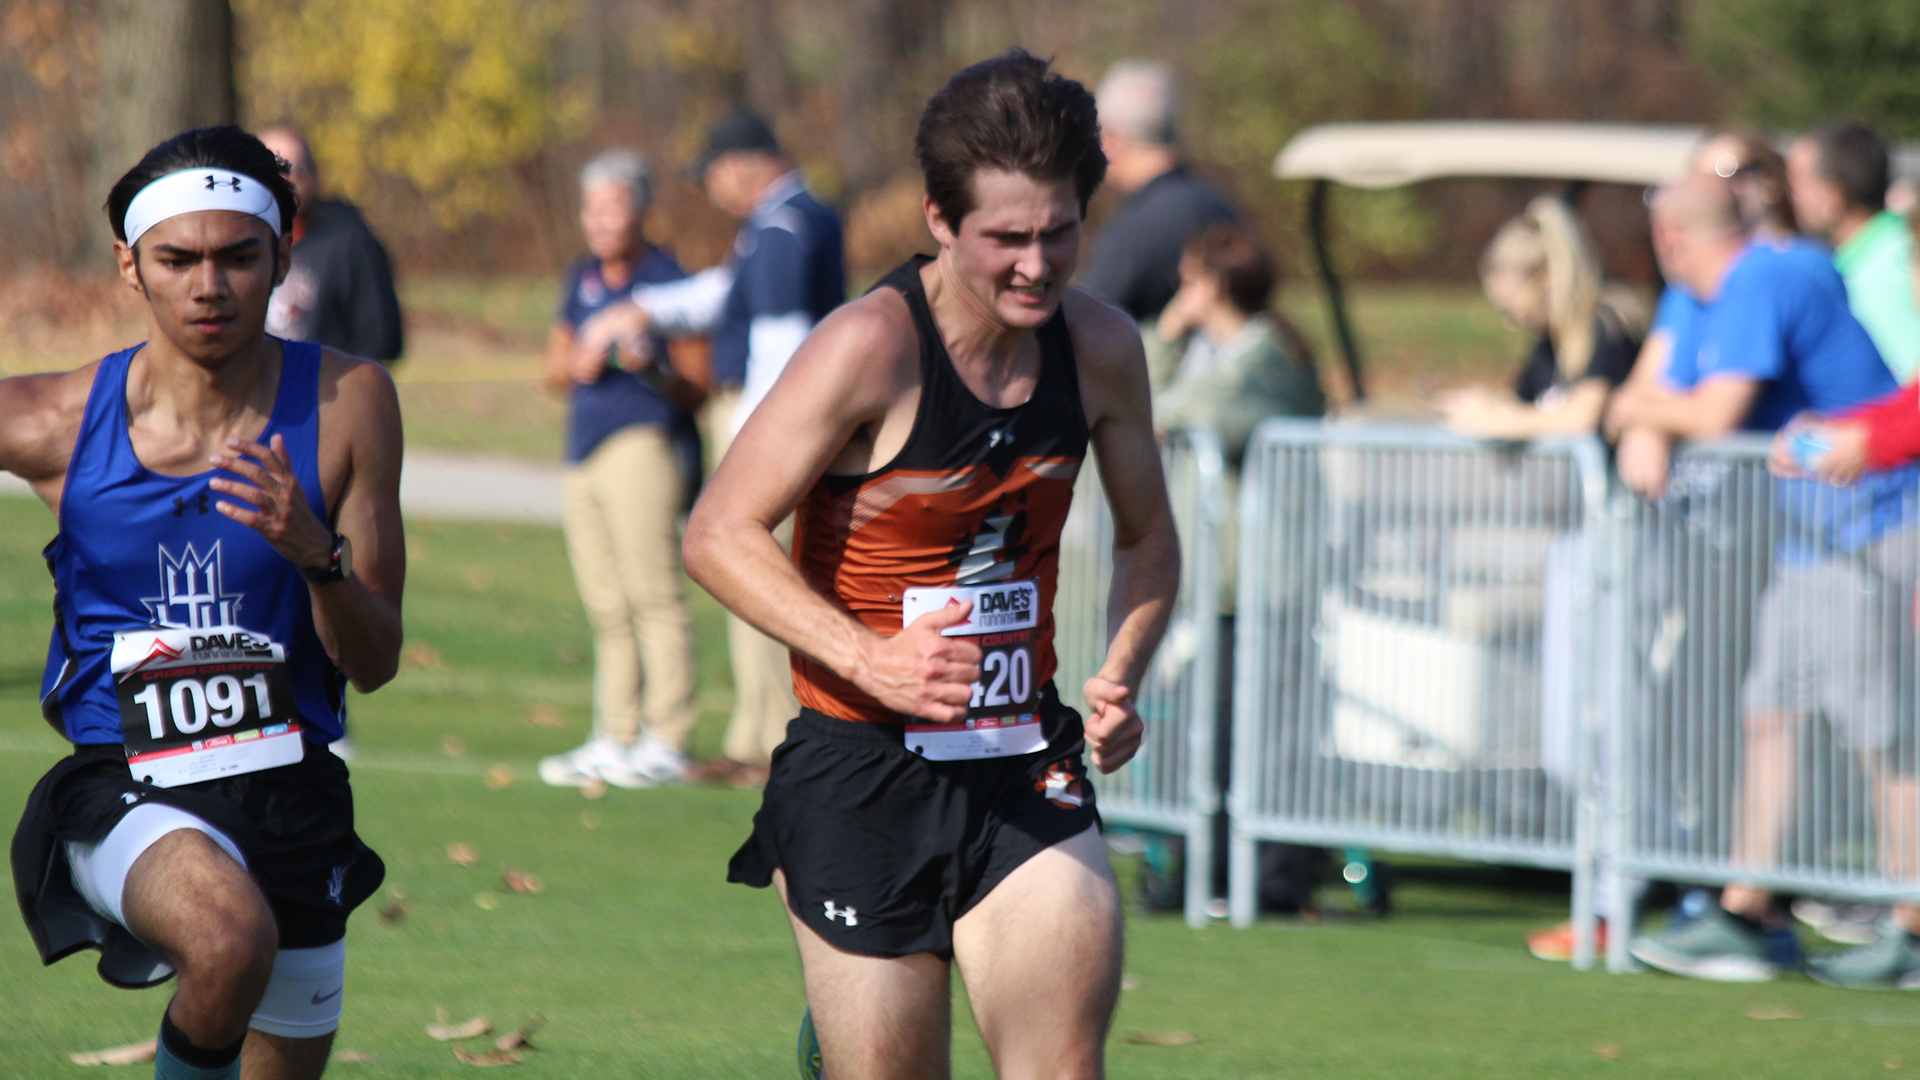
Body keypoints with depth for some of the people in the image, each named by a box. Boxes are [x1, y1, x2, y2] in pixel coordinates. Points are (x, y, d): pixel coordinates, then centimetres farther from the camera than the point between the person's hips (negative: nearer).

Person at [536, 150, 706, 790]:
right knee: (606, 609, 6)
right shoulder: (584, 279, 18)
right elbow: (554, 370, 22)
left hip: (646, 442, -7)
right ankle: (614, 742, 9)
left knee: (653, 594, -13)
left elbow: (696, 393, -5)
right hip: (584, 454, 7)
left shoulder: (667, 283, -3)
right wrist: (577, 366, 0)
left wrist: (653, 371, -24)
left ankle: (666, 742, -14)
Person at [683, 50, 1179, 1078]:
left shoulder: (1101, 349, 2)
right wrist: (869, 658, -26)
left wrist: (1120, 678, 0)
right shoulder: (870, 347, -15)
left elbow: (1147, 537, 19)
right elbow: (720, 534, -13)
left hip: (1024, 767, 4)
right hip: (860, 772, -4)